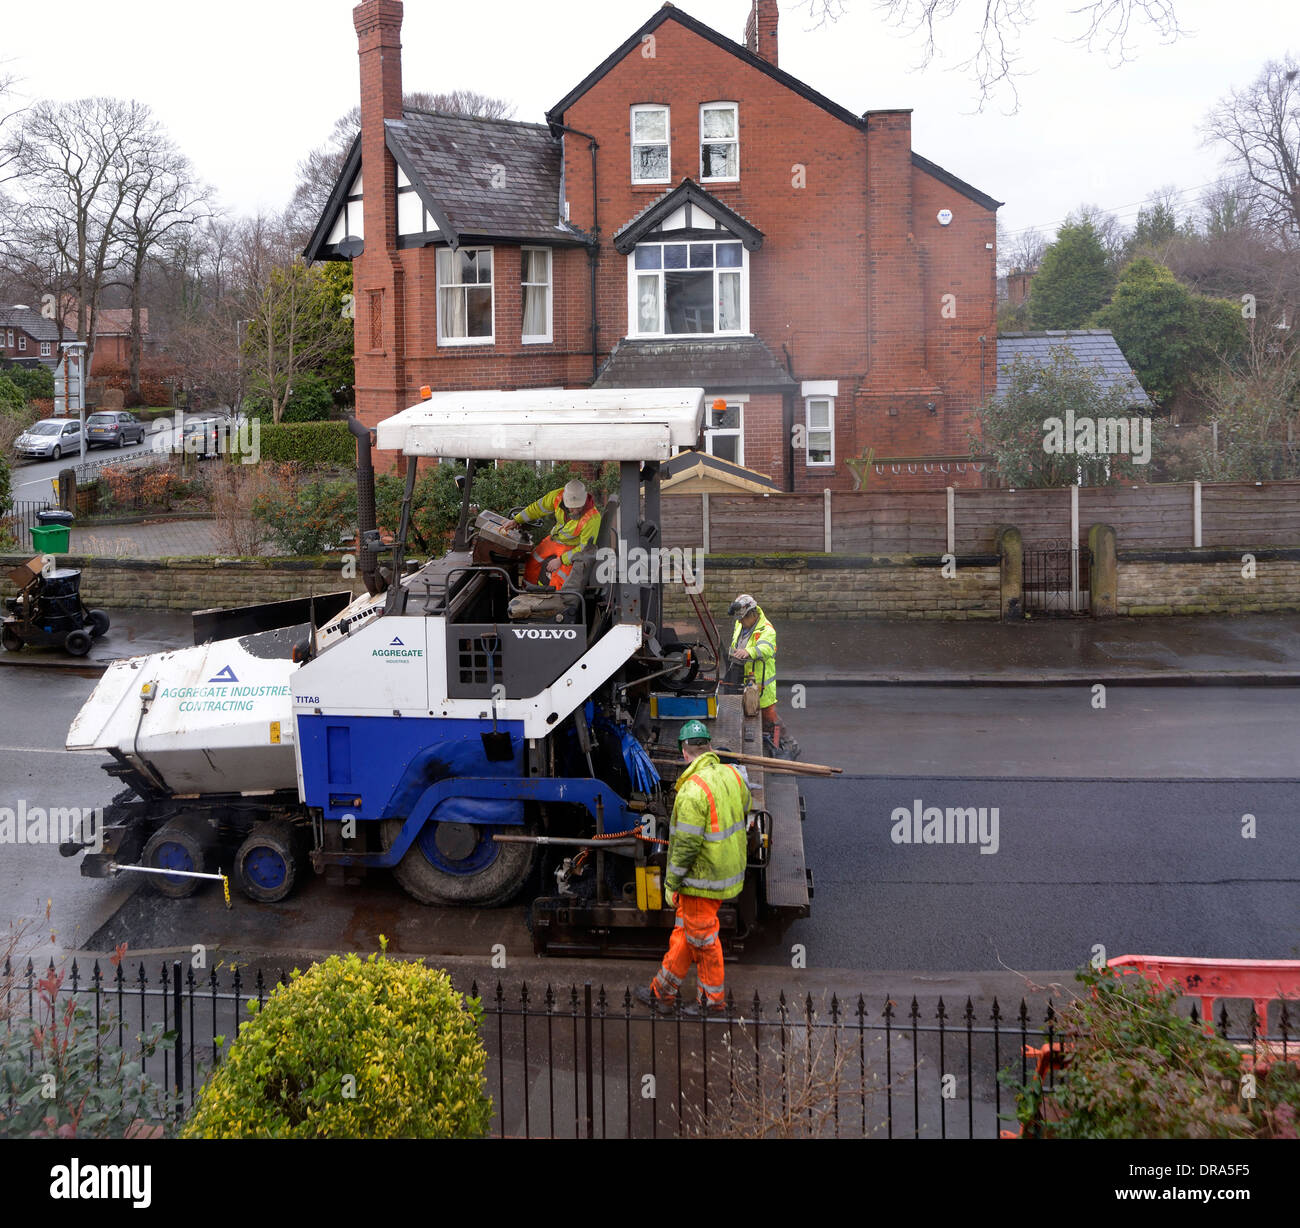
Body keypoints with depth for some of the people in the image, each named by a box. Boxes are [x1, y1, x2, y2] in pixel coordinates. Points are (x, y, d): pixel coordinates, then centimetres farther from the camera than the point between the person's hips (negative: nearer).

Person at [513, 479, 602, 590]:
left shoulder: (592, 518, -35)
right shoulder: (558, 496, -23)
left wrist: (561, 560, -23)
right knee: (532, 565, 14)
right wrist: (516, 521, 2)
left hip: (574, 547, -6)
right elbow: (538, 508, -3)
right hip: (554, 539, 6)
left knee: (557, 581, -21)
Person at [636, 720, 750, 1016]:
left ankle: (713, 1000, 23)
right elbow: (744, 810, 15)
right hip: (728, 869, 9)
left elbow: (687, 844, -24)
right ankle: (663, 992, 30)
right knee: (684, 931, 19)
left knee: (702, 938, 8)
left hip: (702, 877, -9)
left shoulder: (693, 790, -26)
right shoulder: (732, 775, 0)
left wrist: (671, 883, -13)